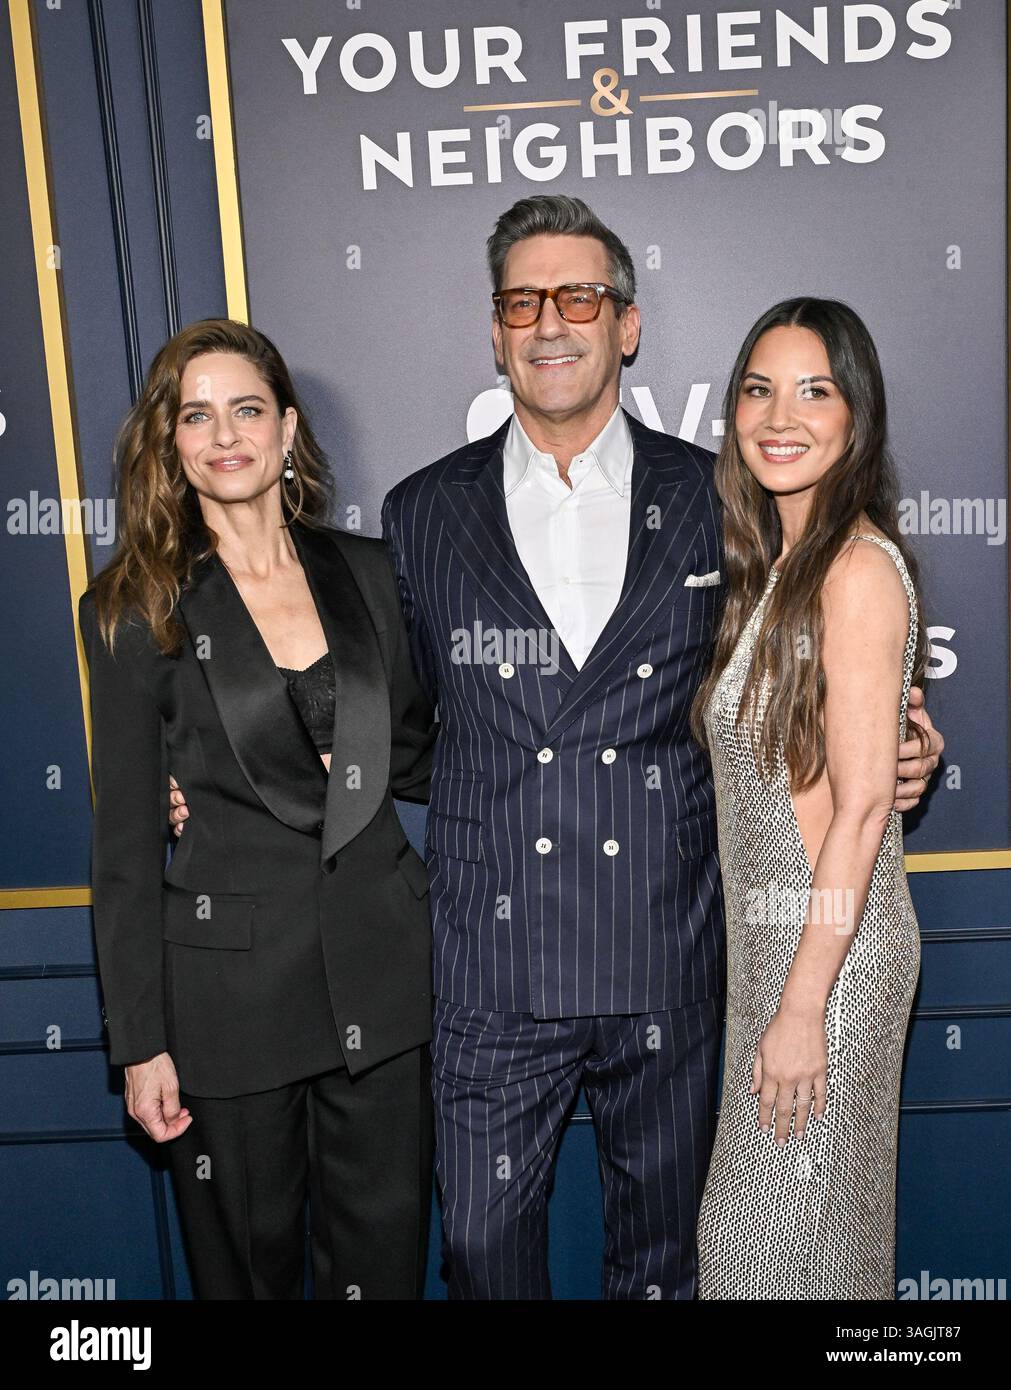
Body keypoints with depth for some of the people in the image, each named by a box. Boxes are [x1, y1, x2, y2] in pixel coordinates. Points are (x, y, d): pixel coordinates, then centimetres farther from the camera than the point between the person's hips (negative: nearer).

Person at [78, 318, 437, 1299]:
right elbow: (125, 841, -4)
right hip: (231, 978, -2)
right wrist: (140, 1039, -5)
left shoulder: (364, 572, 4)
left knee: (384, 1245, 14)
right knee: (248, 1253, 15)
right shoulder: (137, 609, -4)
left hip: (377, 957, 3)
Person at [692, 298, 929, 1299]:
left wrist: (803, 1005, -19)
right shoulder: (777, 560, 9)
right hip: (768, 931, 8)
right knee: (773, 1209, 22)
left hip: (831, 949, -8)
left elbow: (862, 805, -22)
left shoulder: (859, 567, -19)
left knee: (785, 1225, 8)